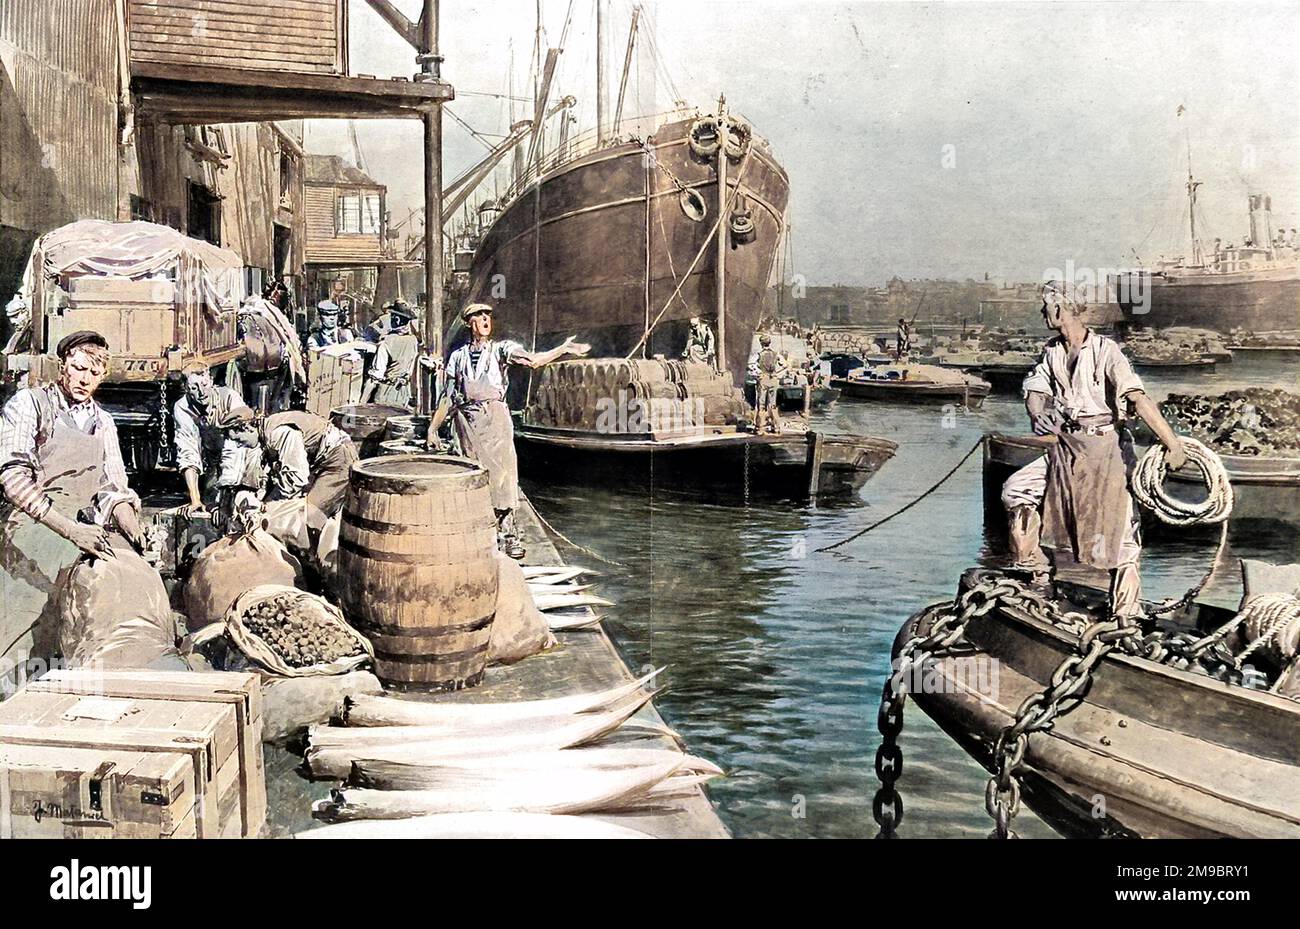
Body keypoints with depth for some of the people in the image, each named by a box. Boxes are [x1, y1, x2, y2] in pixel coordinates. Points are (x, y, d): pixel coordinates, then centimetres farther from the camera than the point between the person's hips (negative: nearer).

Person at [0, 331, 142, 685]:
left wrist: (133, 532, -11)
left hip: (83, 533, 4)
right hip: (31, 534, -4)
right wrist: (68, 528, -25)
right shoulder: (29, 403, 0)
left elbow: (114, 486, 12)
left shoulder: (102, 422, 16)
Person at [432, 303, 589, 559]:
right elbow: (448, 396, 21)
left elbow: (531, 360, -8)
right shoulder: (458, 356, 17)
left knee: (503, 469, -8)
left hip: (494, 415, -2)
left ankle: (507, 532, -4)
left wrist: (563, 350, -20)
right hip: (466, 419, 2)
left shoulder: (500, 348, 9)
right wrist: (433, 426, 18)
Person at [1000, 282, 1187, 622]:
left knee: (1120, 531, -2)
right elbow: (1035, 391, 9)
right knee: (1015, 489, 3)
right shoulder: (1052, 351, 6)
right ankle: (1034, 571, 16)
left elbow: (1138, 398, -25)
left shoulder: (1105, 351, -16)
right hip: (1066, 447, 7)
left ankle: (1127, 613, 7)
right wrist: (1039, 413, -14)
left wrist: (1173, 443, -32)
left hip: (1105, 447, -7)